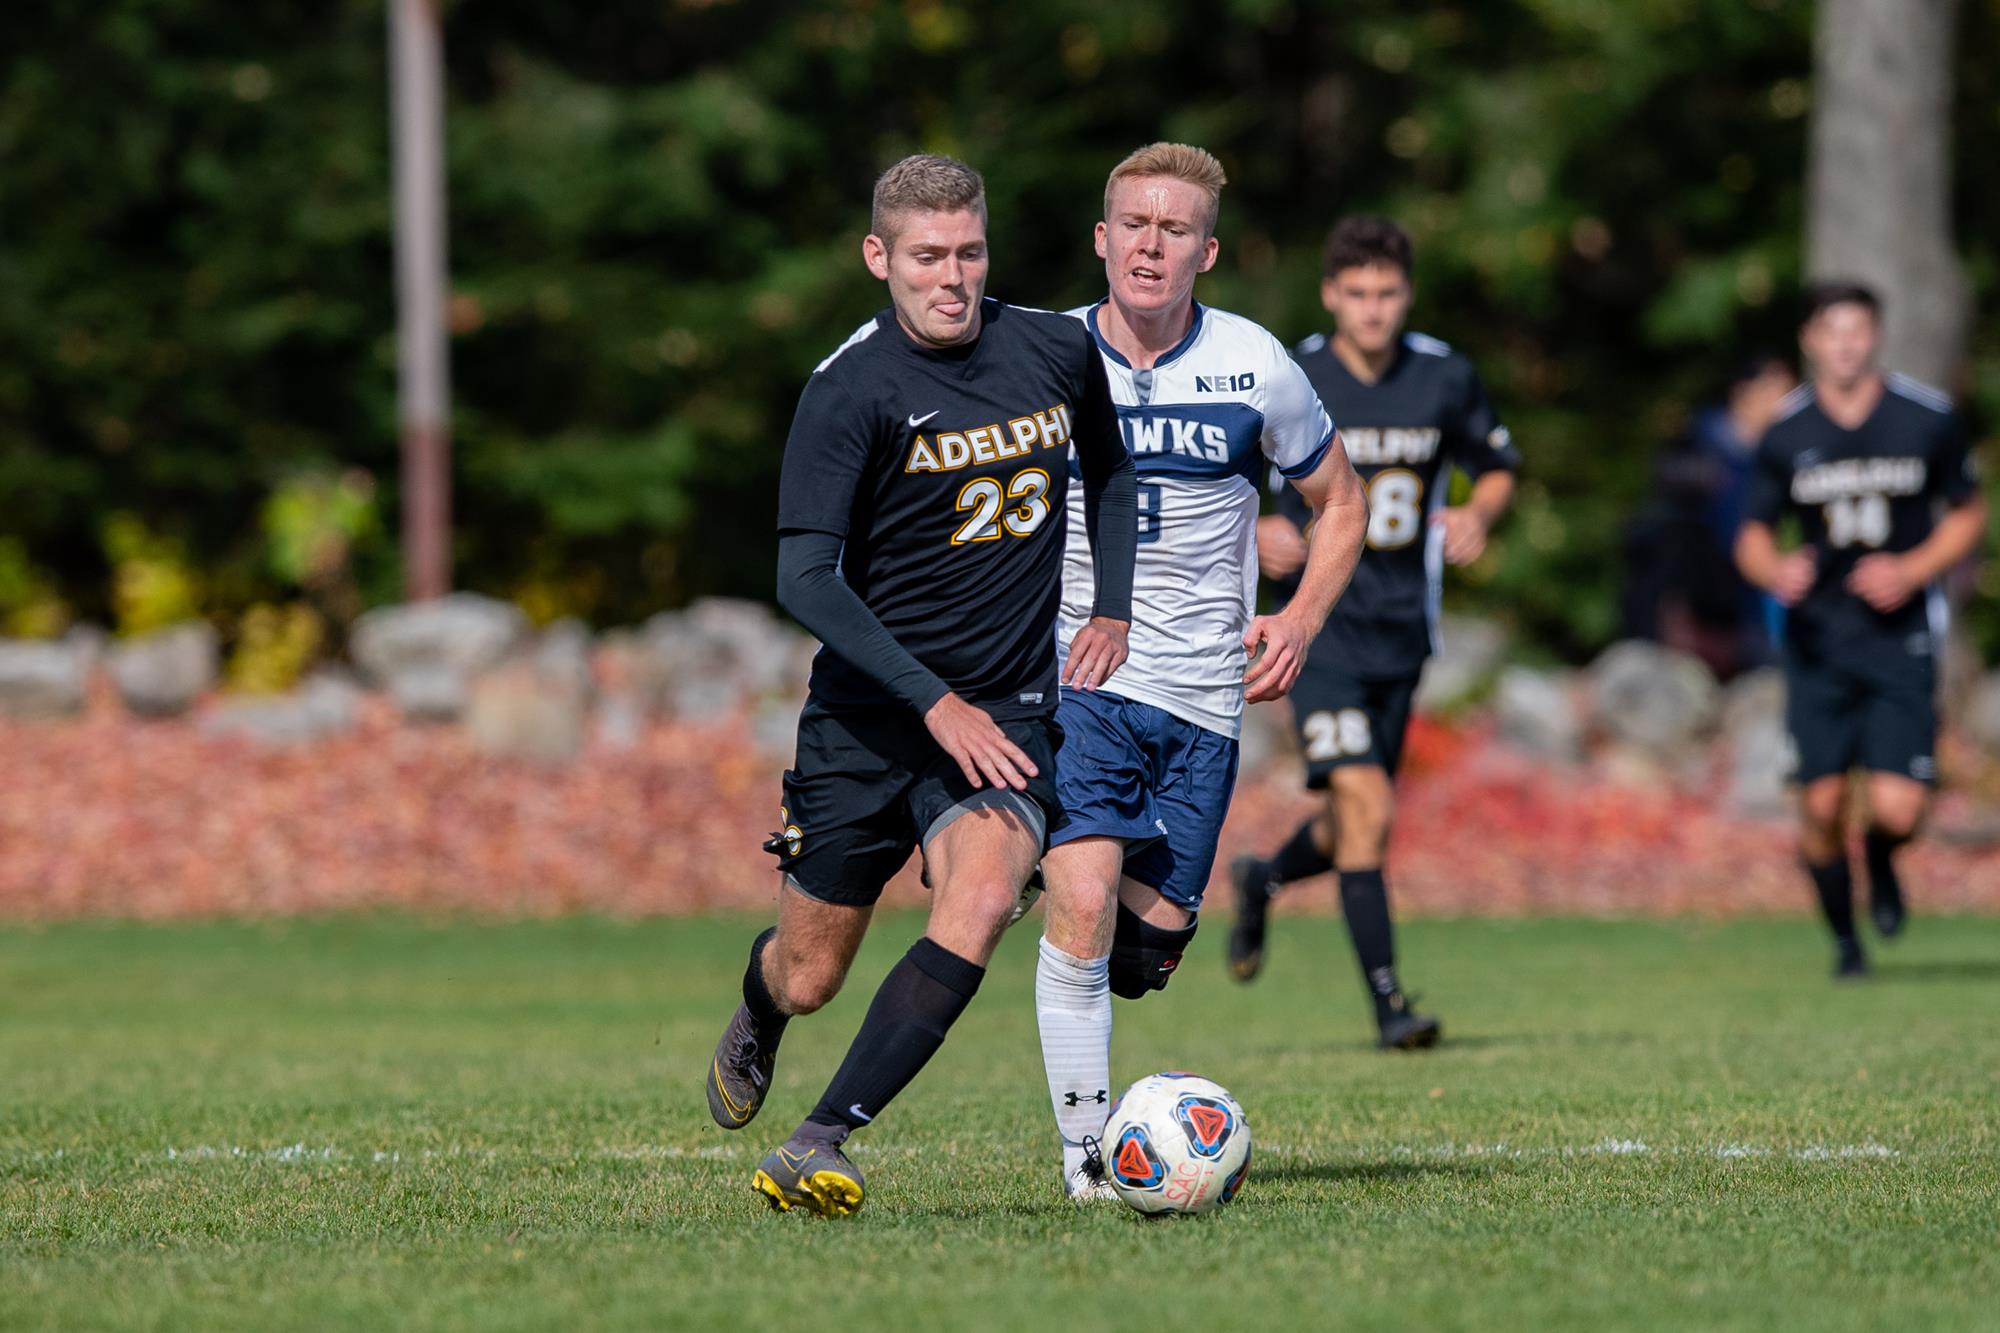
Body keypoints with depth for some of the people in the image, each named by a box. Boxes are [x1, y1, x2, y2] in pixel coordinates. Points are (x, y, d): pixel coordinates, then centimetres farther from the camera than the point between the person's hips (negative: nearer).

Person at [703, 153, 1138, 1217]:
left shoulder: (1057, 353, 1)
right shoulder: (849, 392, -13)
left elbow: (1106, 470, 23)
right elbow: (805, 579, -18)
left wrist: (1113, 609, 9)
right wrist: (936, 703, -25)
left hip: (1009, 714, 2)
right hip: (866, 718, -2)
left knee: (980, 901, -27)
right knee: (807, 979, 7)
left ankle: (819, 1146, -26)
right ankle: (755, 1014, 47)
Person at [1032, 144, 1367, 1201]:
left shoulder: (1252, 367, 0)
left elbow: (1339, 501, 14)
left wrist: (1299, 621, -1)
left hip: (1203, 698, 2)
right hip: (1074, 678, -2)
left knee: (1143, 959, 2)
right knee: (1083, 906, -22)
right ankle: (1084, 1153, -14)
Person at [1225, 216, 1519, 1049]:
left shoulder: (1445, 379, 2)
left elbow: (1496, 469, 16)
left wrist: (1477, 515, -6)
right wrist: (1255, 533, -20)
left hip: (1402, 628, 4)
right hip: (1321, 625, -4)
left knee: (1358, 825, 12)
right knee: (1367, 807, -17)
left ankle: (1264, 879, 45)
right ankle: (1387, 1004, -13)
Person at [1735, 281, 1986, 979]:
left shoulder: (1928, 419, -1)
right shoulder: (1786, 435, 1)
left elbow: (1968, 515, 10)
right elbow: (1752, 536, 9)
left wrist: (1913, 570, -7)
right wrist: (1775, 570, -15)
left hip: (1901, 637, -1)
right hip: (1817, 639, 1)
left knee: (1899, 810, -12)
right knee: (1821, 803, -4)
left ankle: (1882, 864, 26)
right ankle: (1843, 937, 21)